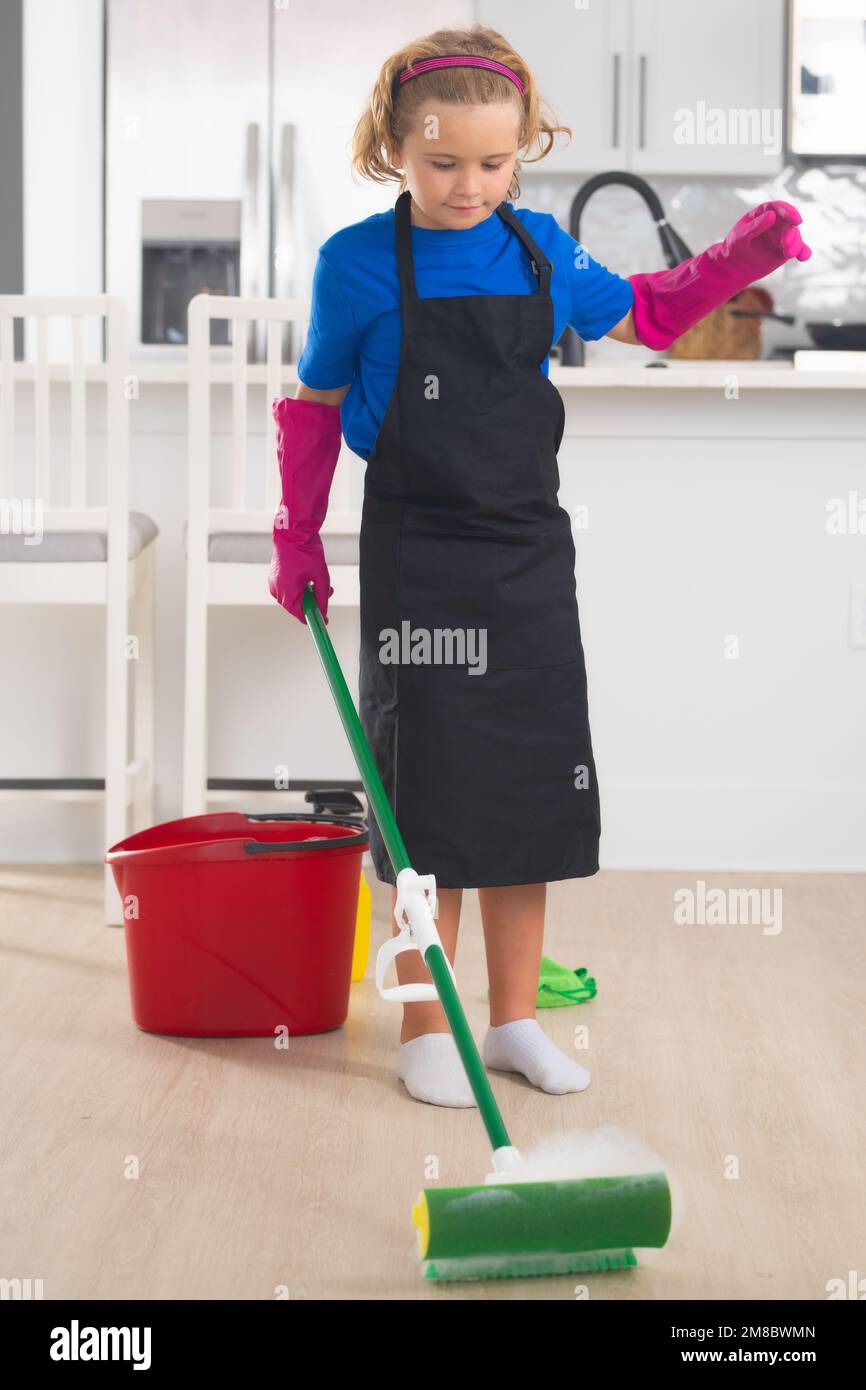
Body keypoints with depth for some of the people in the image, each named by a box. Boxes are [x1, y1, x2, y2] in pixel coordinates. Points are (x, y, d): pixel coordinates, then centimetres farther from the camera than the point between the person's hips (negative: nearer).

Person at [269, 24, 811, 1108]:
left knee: (532, 791, 8)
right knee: (432, 800, -1)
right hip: (415, 561, -4)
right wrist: (298, 543, 5)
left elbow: (638, 315, 21)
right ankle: (425, 1028, 13)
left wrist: (738, 261, 7)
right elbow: (315, 406, 4)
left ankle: (514, 1019, 21)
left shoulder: (540, 250, 3)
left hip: (530, 556, 4)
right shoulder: (358, 264, -7)